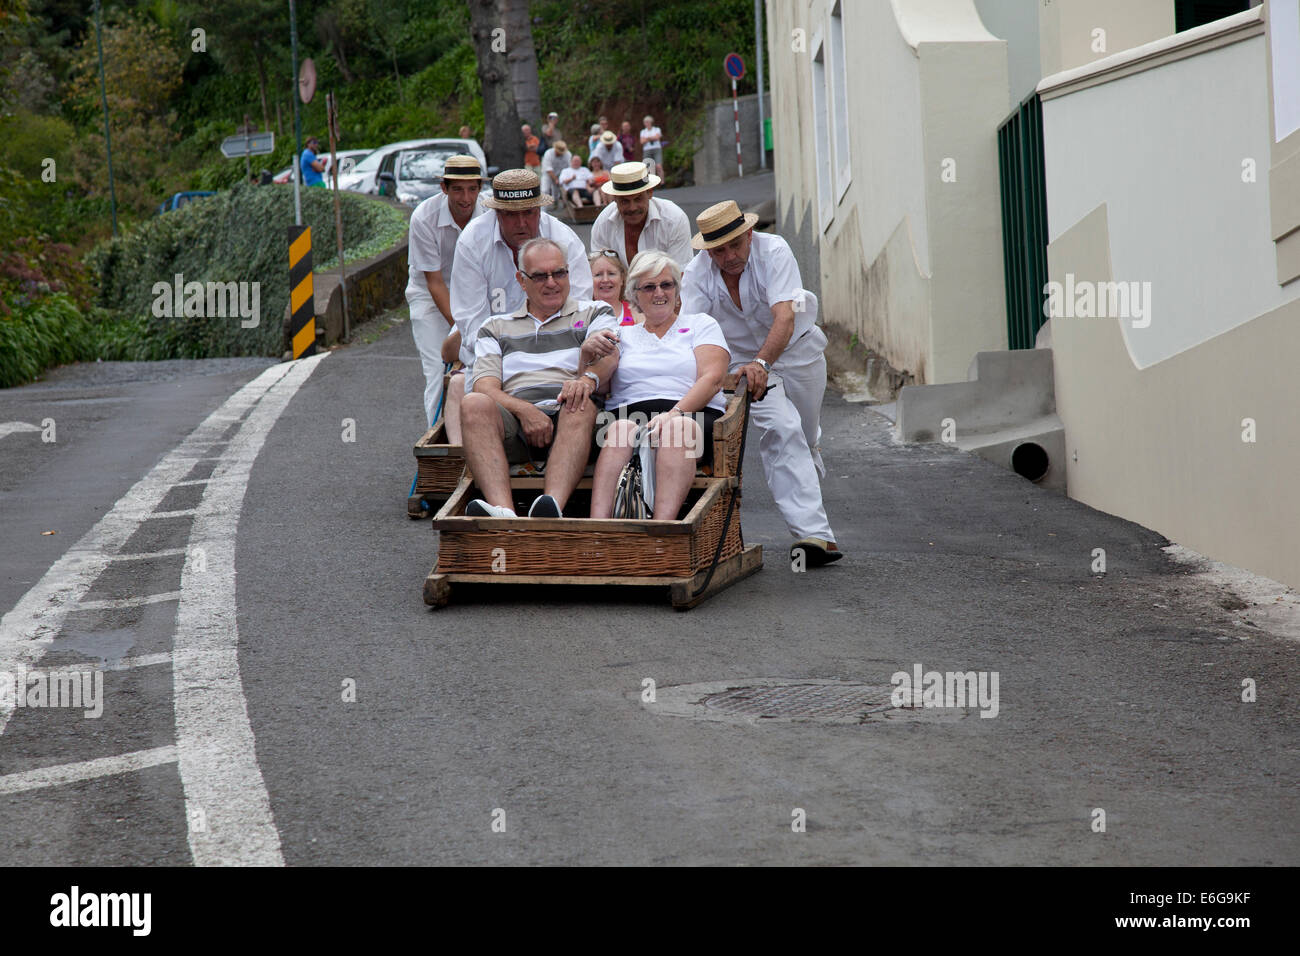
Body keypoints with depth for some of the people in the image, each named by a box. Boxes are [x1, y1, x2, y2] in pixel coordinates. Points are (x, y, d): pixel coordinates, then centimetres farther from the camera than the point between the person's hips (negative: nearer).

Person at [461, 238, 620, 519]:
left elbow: (608, 356, 1)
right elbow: (485, 385, 10)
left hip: (566, 420, -1)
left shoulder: (594, 313, 23)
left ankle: (553, 507, -59)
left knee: (580, 406, -36)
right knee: (474, 403, -32)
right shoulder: (496, 327, 26)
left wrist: (587, 379, -25)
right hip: (514, 421, 1)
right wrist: (523, 410, -12)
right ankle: (502, 512, -53)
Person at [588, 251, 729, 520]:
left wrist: (676, 413, -15)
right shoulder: (623, 336, 27)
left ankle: (662, 527, -58)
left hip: (691, 414, -1)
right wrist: (588, 353, -8)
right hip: (629, 413, 1)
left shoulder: (701, 324, 21)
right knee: (620, 428, -35)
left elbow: (712, 379, 3)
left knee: (679, 427, -37)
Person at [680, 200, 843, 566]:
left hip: (796, 351, 0)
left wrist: (761, 363, -53)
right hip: (742, 360, 0)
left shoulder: (773, 251, -26)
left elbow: (784, 318, -38)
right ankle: (812, 532, -27)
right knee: (781, 432, -21)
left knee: (805, 442, 12)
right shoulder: (697, 274, -18)